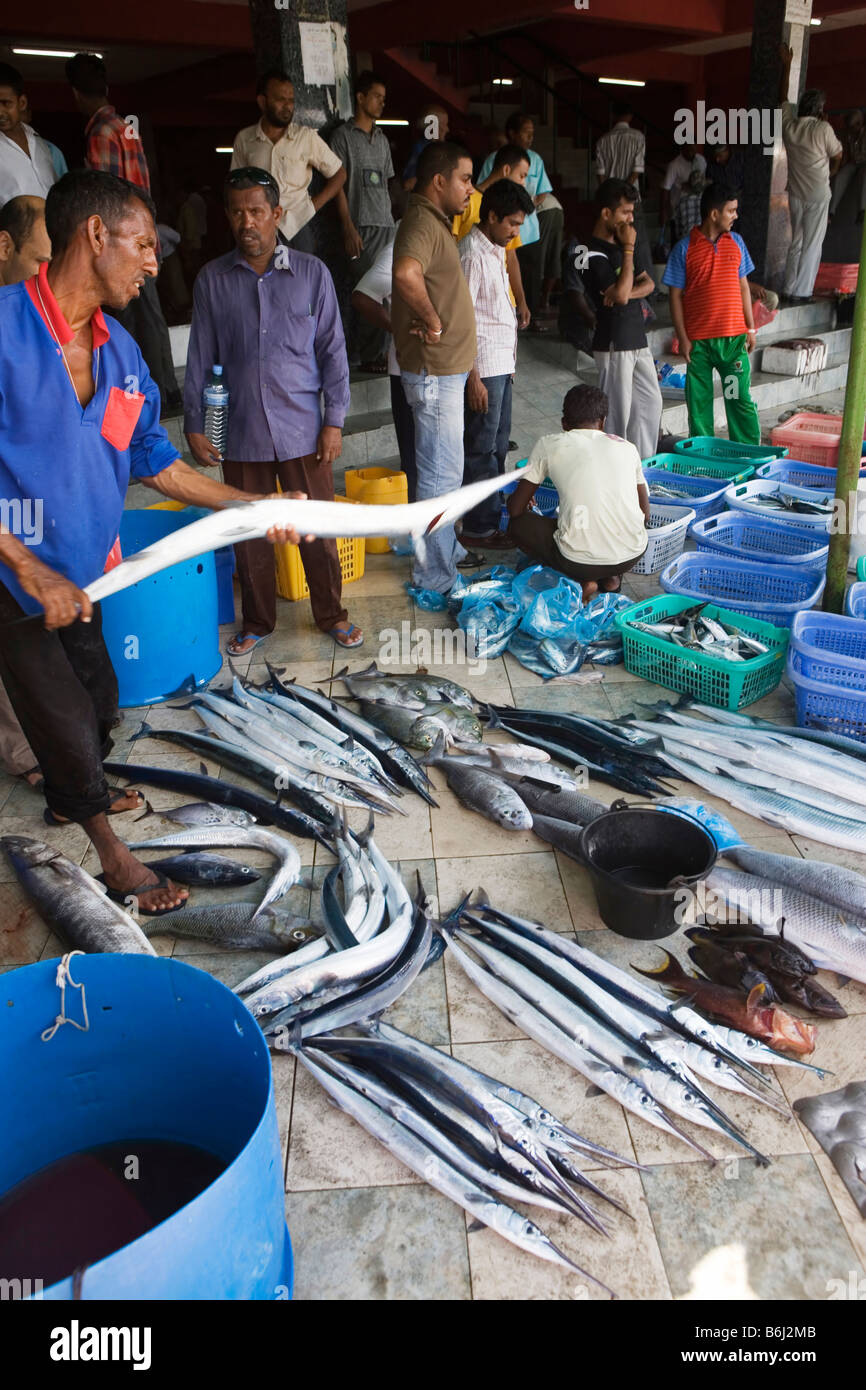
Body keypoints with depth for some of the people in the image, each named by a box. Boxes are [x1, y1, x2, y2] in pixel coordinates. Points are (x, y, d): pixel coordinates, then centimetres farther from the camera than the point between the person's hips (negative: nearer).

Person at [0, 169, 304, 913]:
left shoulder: (121, 351, 3)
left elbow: (156, 461, 9)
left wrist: (258, 507, 3)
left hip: (76, 572, 7)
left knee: (98, 700, 21)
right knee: (68, 718, 2)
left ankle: (70, 796, 49)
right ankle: (111, 850, 24)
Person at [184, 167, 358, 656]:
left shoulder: (312, 273, 0)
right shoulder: (213, 279, 3)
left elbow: (333, 351, 1)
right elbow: (201, 359, 6)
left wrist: (335, 421, -4)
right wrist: (195, 426, 3)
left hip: (303, 431, -1)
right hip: (241, 433, 1)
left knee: (318, 531, 6)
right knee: (249, 535, 11)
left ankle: (332, 614, 26)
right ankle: (258, 621, 29)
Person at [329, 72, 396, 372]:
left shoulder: (381, 139, 21)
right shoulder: (343, 135, 1)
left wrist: (392, 219, 15)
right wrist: (348, 228, -14)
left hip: (386, 224, 6)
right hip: (361, 226, -6)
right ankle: (370, 356, -4)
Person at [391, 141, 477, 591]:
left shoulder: (435, 221, 15)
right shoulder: (422, 222, -19)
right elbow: (406, 274, -40)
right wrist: (433, 322, -27)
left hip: (446, 369, 11)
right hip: (435, 370, -11)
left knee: (444, 467, 21)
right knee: (441, 473, -4)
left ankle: (447, 548, 36)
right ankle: (434, 575, 6)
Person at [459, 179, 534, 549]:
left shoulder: (495, 251, 15)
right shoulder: (472, 254, -14)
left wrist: (508, 364, 19)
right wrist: (473, 379, -22)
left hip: (501, 363, 10)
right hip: (484, 367, -10)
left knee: (497, 445, 14)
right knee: (481, 448, -3)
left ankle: (493, 516, 23)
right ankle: (478, 528, 4)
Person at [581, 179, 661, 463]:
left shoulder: (622, 244, 13)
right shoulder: (593, 254, -14)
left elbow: (649, 283, 12)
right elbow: (621, 294, -23)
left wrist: (627, 293, -10)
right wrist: (629, 249, -15)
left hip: (637, 338, 9)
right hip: (614, 343, -9)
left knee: (651, 402, 13)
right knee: (619, 412, -3)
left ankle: (644, 463, 23)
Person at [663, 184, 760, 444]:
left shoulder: (736, 242, 8)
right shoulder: (684, 248, -3)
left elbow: (743, 286, 13)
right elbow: (676, 296, -2)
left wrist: (750, 327, 8)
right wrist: (683, 338, -7)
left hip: (733, 337, 2)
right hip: (698, 340, -2)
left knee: (740, 398, 2)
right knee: (699, 401, 5)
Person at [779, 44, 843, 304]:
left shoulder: (788, 125, -4)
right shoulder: (823, 129, -15)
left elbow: (782, 97, 12)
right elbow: (837, 157, -1)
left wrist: (786, 64, 19)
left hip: (795, 193, 5)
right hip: (818, 194, -5)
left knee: (796, 242, 15)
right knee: (812, 245, 2)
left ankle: (789, 289, 14)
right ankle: (801, 292, 0)